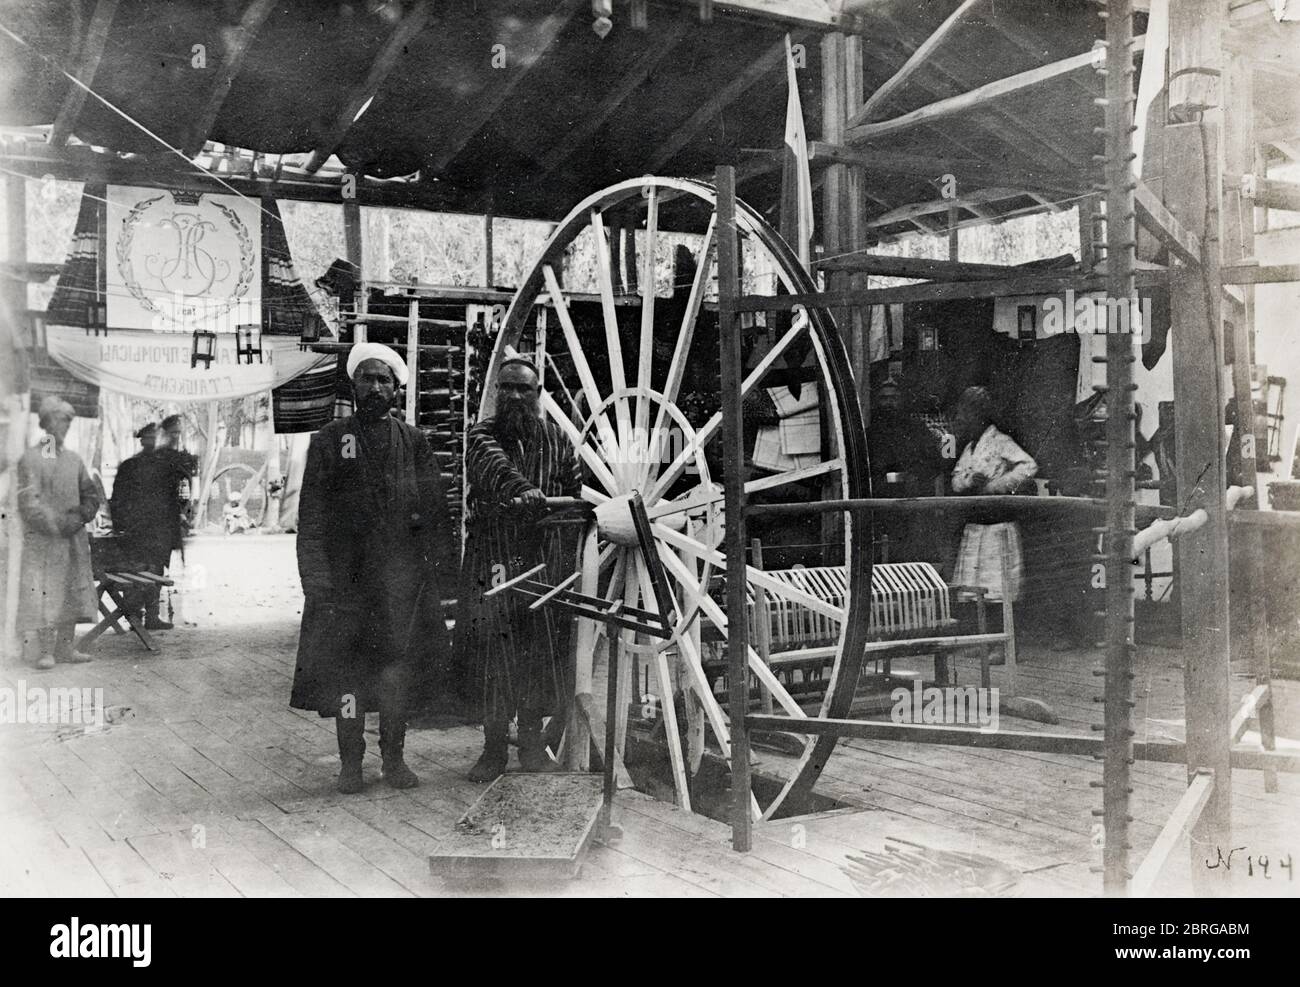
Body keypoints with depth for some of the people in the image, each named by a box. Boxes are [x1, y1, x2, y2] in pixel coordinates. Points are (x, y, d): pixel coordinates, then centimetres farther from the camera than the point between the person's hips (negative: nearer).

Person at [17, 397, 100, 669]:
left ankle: (65, 647, 15)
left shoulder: (74, 459, 12)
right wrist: (57, 525, -19)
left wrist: (81, 516, -5)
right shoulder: (30, 459, -4)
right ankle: (44, 651, -2)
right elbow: (29, 504, -11)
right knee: (44, 592, -7)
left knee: (72, 591, 7)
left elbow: (91, 495, 14)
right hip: (42, 538, -6)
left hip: (74, 539, 6)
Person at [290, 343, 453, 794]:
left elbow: (436, 510, 9)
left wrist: (437, 568, 0)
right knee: (345, 668, -1)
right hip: (346, 575, -1)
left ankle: (394, 758, 15)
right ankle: (350, 762, 9)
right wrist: (316, 578, -7)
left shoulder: (414, 442, 11)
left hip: (402, 574, 1)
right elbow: (311, 514, 2)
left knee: (400, 670, 4)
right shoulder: (329, 440, 7)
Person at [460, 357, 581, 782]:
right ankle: (494, 747, 7)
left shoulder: (556, 439, 12)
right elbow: (494, 465, -20)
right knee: (490, 649, -2)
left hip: (543, 556, 2)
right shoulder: (482, 435, 3)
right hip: (490, 557, -2)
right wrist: (521, 489, -42)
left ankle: (532, 742, 15)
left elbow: (575, 495, 16)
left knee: (542, 648, 2)